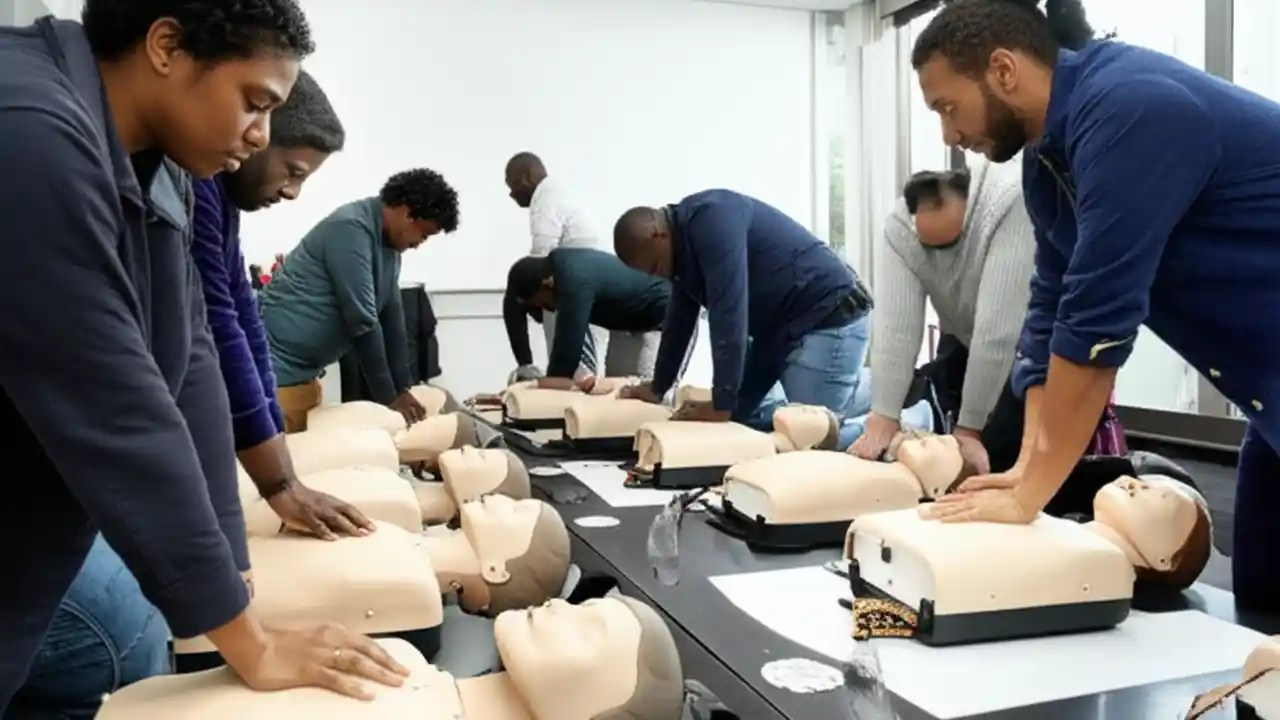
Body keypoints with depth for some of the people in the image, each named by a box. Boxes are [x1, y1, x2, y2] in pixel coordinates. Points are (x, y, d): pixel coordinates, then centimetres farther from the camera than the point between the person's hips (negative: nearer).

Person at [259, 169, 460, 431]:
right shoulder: (352, 228, -19)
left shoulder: (389, 243, 8)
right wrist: (388, 398, -14)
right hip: (276, 367, -9)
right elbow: (362, 321, -20)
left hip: (303, 370, 9)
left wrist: (402, 389, 6)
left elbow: (391, 316, 9)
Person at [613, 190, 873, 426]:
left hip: (829, 318, -10)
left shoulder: (710, 218, -23)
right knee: (748, 415, 10)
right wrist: (658, 388, 25)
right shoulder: (685, 241, 8)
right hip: (782, 325, 10)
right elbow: (680, 317, 18)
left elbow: (728, 312, -28)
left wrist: (722, 406, -25)